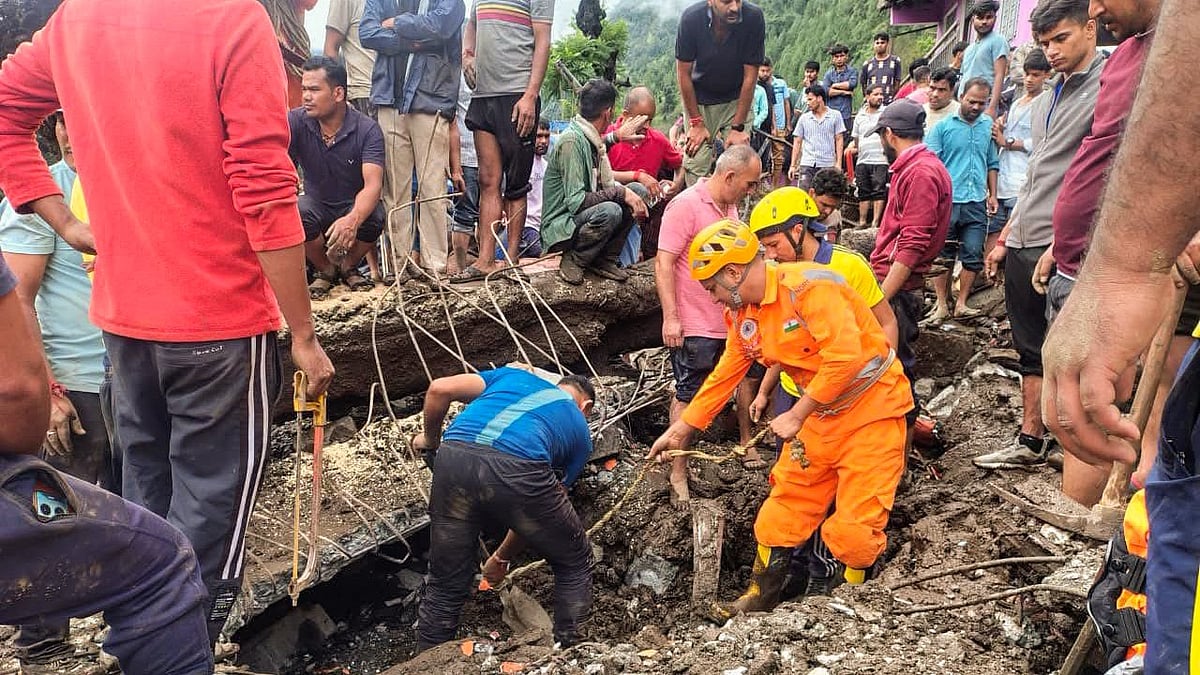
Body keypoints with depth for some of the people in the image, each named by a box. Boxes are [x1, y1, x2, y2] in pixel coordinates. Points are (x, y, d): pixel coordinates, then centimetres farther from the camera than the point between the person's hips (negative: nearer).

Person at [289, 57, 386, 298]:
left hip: (355, 207, -1)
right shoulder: (295, 121, -12)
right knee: (296, 212, -32)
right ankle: (324, 269, -1)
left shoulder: (367, 129, -19)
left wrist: (353, 220, -51)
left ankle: (349, 266, 1)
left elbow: (373, 184, -30)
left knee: (373, 218, -34)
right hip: (317, 207, 1)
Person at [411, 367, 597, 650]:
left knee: (445, 585, 21)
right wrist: (502, 558, 45)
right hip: (517, 468, -2)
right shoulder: (580, 431, 31)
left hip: (454, 458, 3)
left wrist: (430, 439, 36)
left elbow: (439, 389, 19)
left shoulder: (514, 374, 35)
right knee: (575, 563, 24)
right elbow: (535, 511, 32)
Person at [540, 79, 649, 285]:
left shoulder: (593, 141, 10)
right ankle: (574, 260, -10)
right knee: (610, 211, -35)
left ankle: (605, 259, 1)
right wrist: (621, 192, -22)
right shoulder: (571, 141, -19)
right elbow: (575, 201, -25)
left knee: (638, 190, -1)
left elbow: (606, 185, 14)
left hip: (584, 216, 9)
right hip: (560, 226, -9)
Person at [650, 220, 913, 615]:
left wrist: (797, 415, -23)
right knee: (784, 509, 10)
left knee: (854, 526, -6)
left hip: (871, 408, -7)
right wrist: (680, 429, 13)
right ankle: (760, 597, 26)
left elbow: (845, 357, -31)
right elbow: (724, 376, 12)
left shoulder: (809, 287, -24)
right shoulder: (743, 315, 2)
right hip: (820, 415, 8)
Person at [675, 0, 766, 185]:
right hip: (698, 99, 0)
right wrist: (696, 123, -13)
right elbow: (683, 74, -14)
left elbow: (750, 76, -17)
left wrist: (738, 127, -17)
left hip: (736, 100, 0)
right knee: (695, 166, -6)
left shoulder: (753, 18, -23)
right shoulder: (691, 18, -23)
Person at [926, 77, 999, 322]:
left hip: (977, 203, 3)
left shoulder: (989, 127, 11)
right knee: (943, 256, 4)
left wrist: (992, 195, 14)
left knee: (973, 257, 3)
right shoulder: (943, 127, 0)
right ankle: (942, 304, 13)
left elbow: (993, 164, 19)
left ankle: (961, 304, 13)